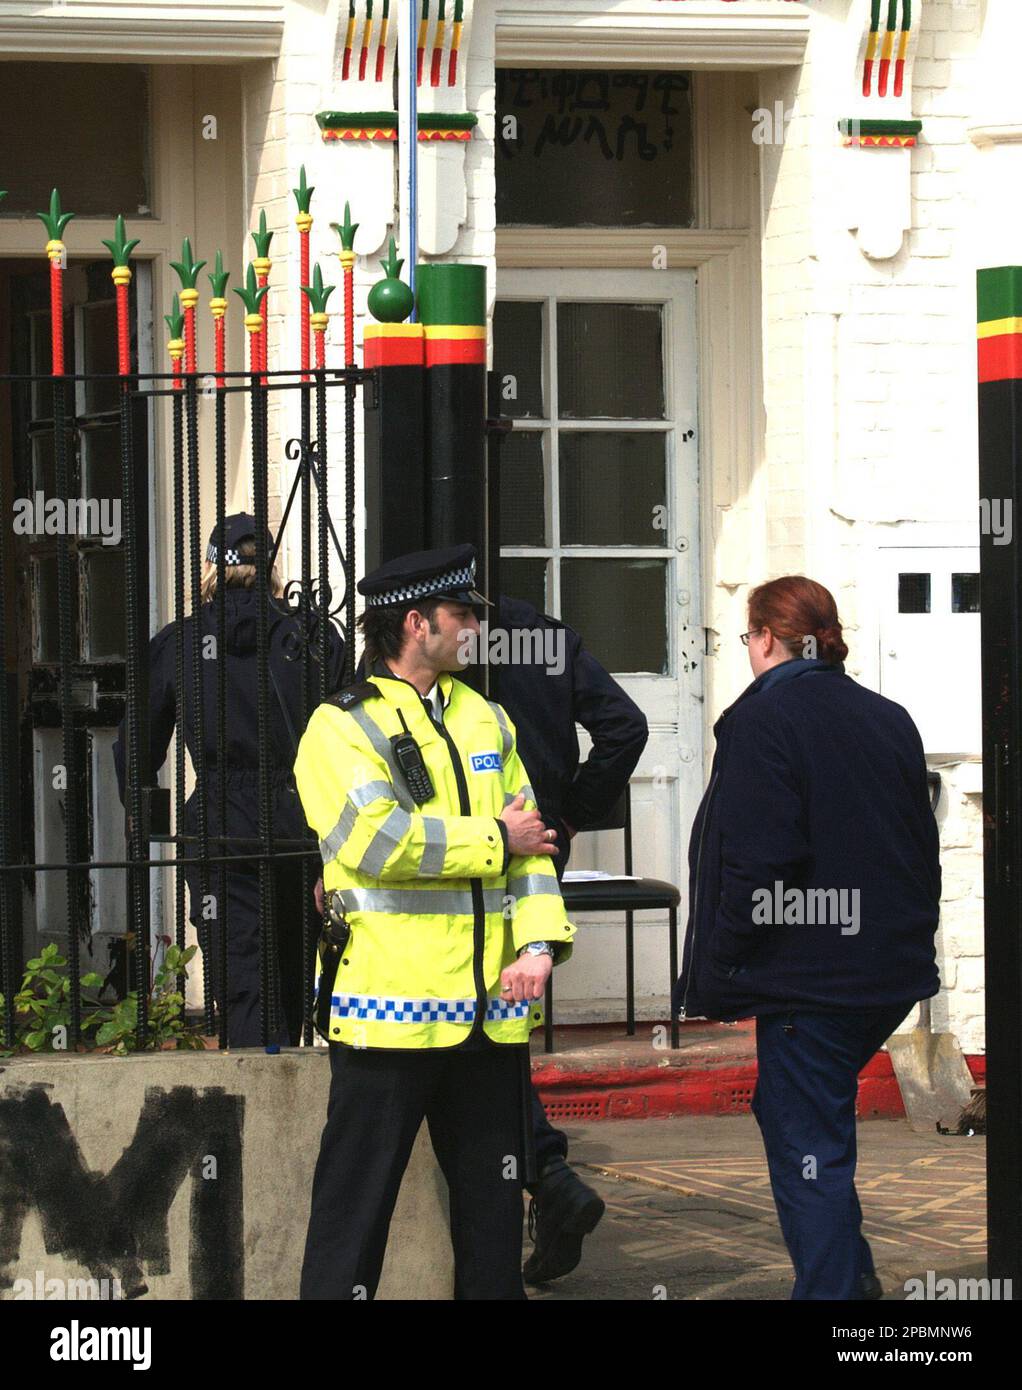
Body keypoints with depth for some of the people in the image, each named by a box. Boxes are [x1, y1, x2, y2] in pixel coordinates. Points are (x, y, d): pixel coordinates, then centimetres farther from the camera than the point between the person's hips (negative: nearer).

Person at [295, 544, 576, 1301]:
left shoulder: (486, 719, 16)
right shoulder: (342, 727, -4)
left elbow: (530, 835, 13)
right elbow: (376, 837, -19)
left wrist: (538, 942, -3)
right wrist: (495, 838, -10)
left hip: (489, 1004, 6)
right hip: (390, 999, -6)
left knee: (493, 1189, 12)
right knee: (360, 1190, -2)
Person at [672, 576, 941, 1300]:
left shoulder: (764, 718, -13)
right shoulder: (887, 718, 10)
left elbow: (756, 864, -19)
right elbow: (922, 847, 17)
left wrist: (717, 975, -13)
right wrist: (913, 936, 26)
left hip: (810, 973, -8)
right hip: (893, 971, 8)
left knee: (808, 1144, -1)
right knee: (792, 1111, 23)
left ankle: (831, 1284, -2)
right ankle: (853, 1276, 26)